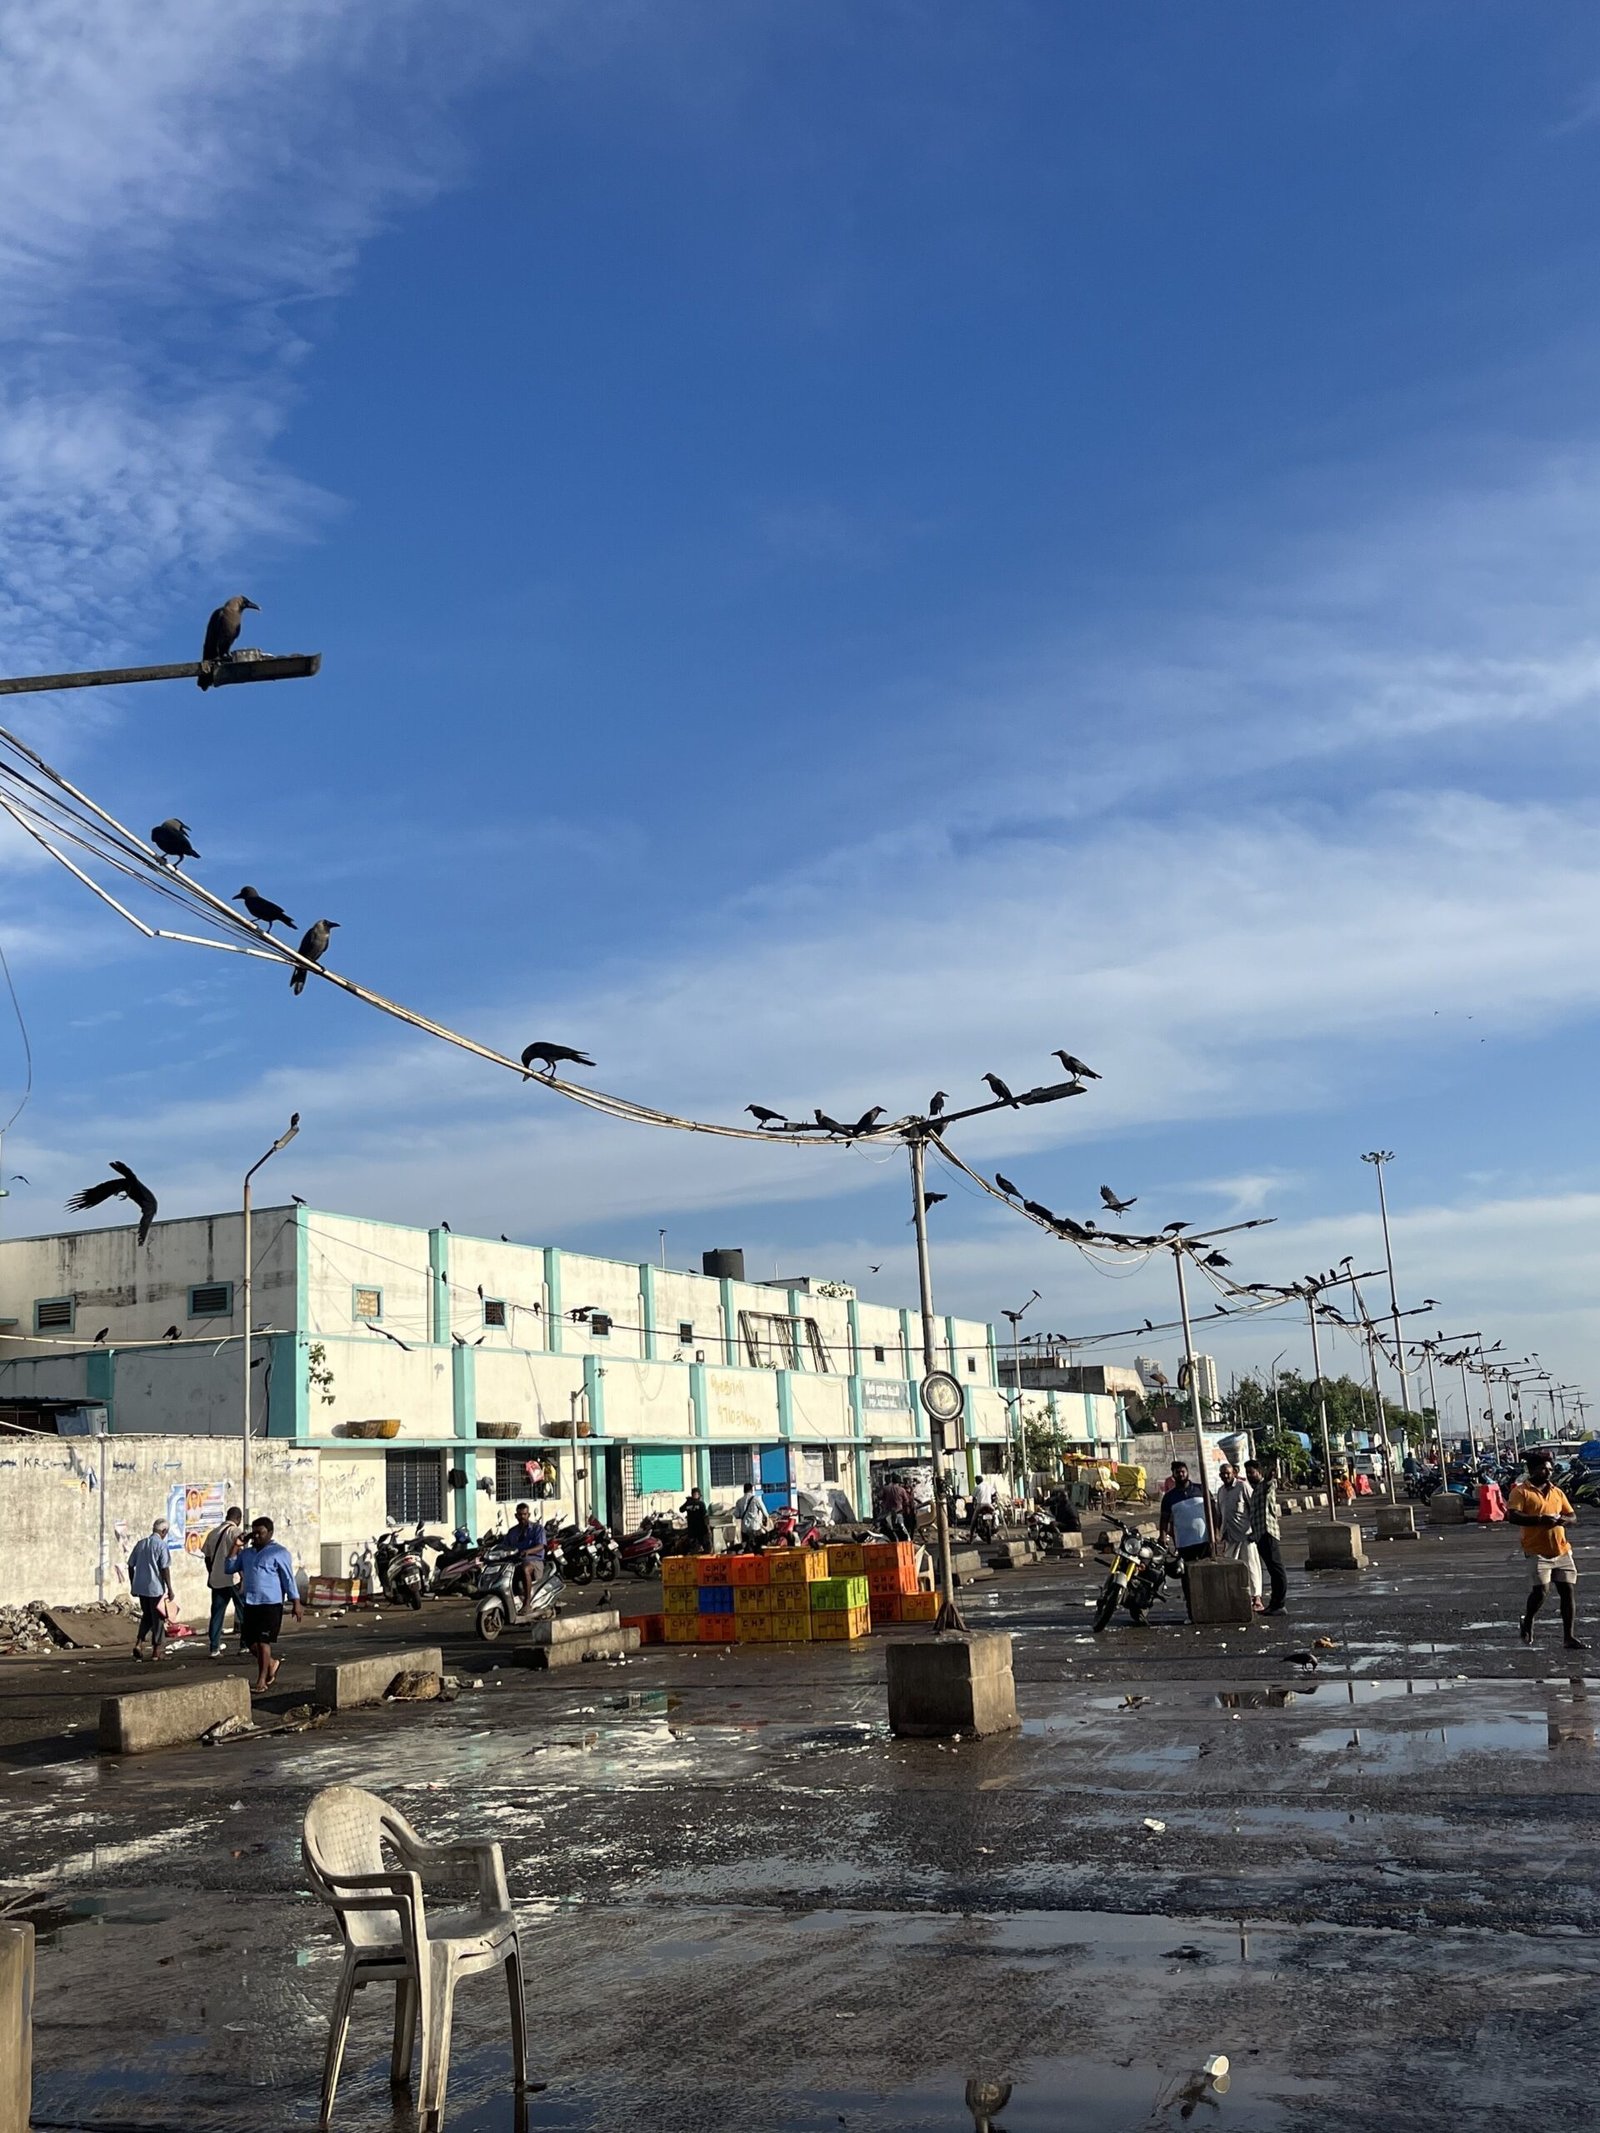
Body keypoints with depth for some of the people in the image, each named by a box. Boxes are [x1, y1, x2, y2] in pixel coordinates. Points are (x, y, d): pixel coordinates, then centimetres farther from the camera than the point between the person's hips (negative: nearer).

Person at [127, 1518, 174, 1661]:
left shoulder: (140, 1544, 8)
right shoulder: (161, 1545, -10)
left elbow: (131, 1566, 12)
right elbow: (165, 1569, -14)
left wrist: (132, 1585, 21)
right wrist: (170, 1589, -9)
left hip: (140, 1587, 6)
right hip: (156, 1587, -6)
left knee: (146, 1616, 19)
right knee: (157, 1618, 6)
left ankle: (138, 1643, 2)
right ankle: (156, 1650, 11)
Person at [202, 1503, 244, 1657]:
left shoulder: (213, 1533, 12)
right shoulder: (236, 1532, -7)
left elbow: (207, 1558, 15)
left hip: (216, 1580, 6)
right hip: (233, 1580, -5)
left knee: (217, 1614, 8)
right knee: (244, 1613, 7)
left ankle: (214, 1649, 4)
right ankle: (244, 1645, 9)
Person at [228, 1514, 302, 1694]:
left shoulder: (279, 1553, -5)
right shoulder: (247, 1553, 15)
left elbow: (289, 1579, -7)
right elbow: (230, 1567, 11)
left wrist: (296, 1603, -10)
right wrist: (236, 1546, 3)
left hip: (270, 1604, -7)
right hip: (250, 1603, 7)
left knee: (263, 1641, -6)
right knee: (251, 1642, 9)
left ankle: (261, 1682, 2)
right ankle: (272, 1664, 34)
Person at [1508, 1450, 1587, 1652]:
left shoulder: (1557, 1492, 15)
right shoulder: (1521, 1491, -3)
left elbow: (1573, 1517, 18)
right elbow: (1513, 1516, -15)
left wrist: (1562, 1519, -6)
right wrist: (1540, 1519, -24)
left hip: (1562, 1550, 6)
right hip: (1538, 1551, -6)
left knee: (1569, 1591, 0)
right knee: (1541, 1590, -13)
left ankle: (1569, 1637, 6)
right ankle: (1527, 1621, 16)